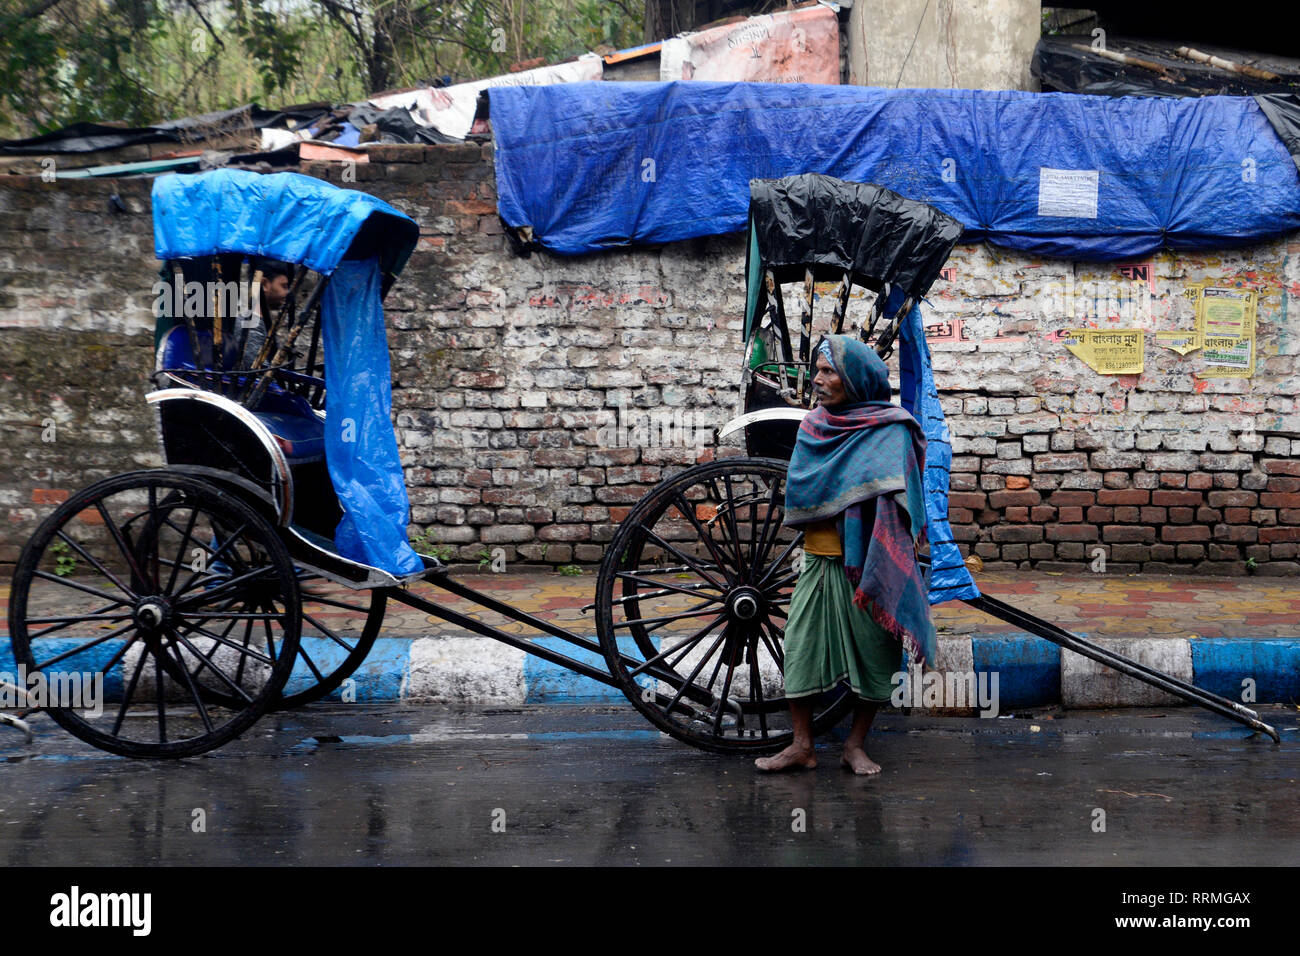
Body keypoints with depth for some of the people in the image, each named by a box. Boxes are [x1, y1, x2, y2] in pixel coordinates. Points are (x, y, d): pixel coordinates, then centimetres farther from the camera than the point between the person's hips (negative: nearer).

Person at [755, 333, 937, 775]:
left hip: (867, 564, -4)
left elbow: (889, 498, -13)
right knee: (800, 647, 1)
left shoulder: (890, 430, -5)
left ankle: (856, 745, 18)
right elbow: (796, 489, 9)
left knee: (872, 653, 3)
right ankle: (802, 746, 11)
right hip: (819, 560, 4)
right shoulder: (813, 425, 11)